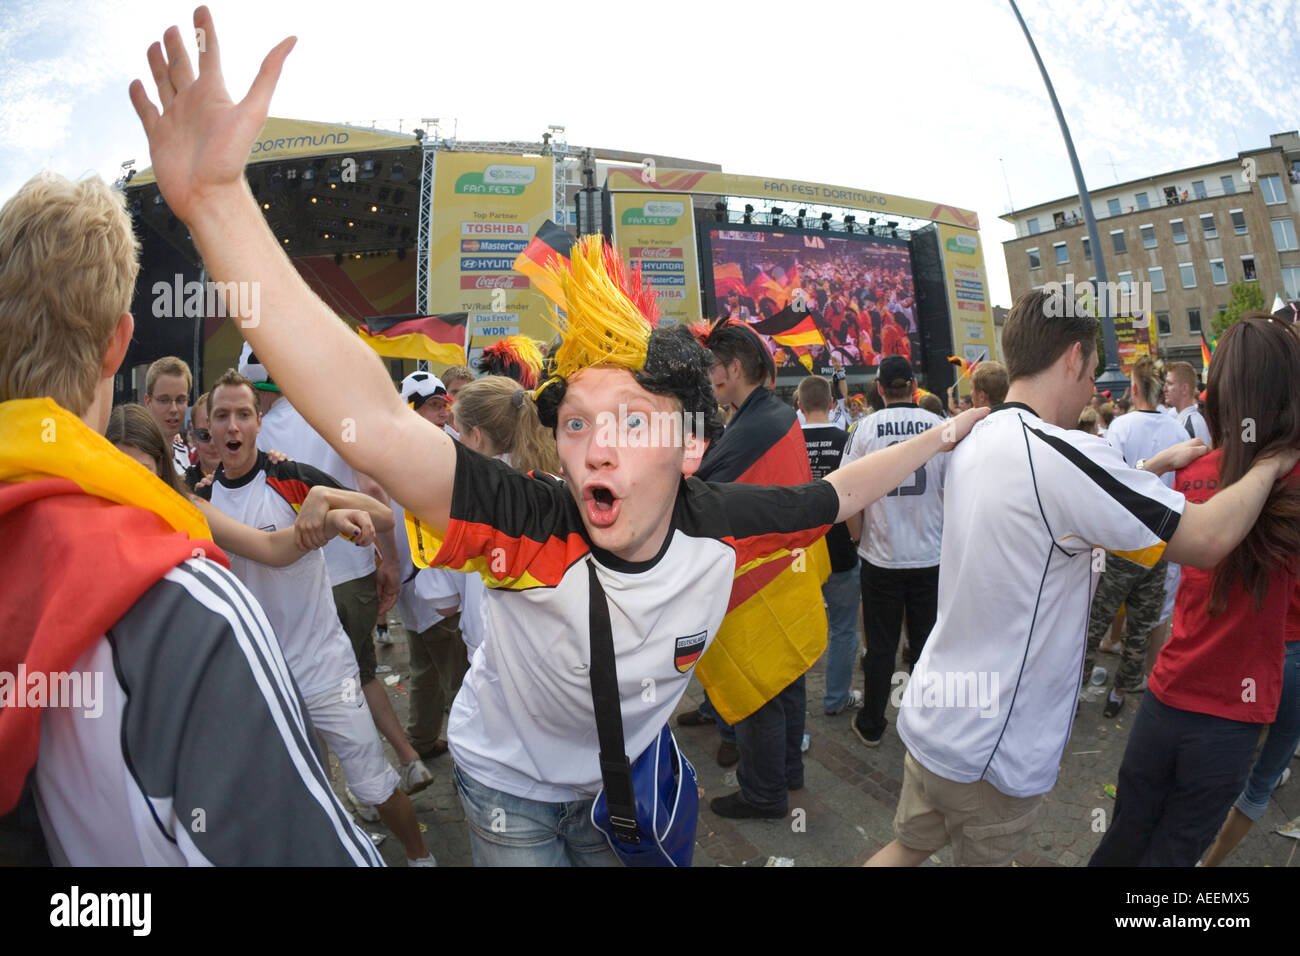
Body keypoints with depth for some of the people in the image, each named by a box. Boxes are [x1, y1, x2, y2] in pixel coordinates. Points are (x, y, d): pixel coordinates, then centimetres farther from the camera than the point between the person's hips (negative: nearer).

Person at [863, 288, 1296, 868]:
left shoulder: (975, 444, 3)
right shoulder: (1061, 454, -24)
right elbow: (1209, 539, -16)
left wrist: (1158, 465, 17)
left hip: (931, 717, 7)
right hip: (990, 754, -7)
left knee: (908, 848, 24)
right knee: (984, 856, 18)